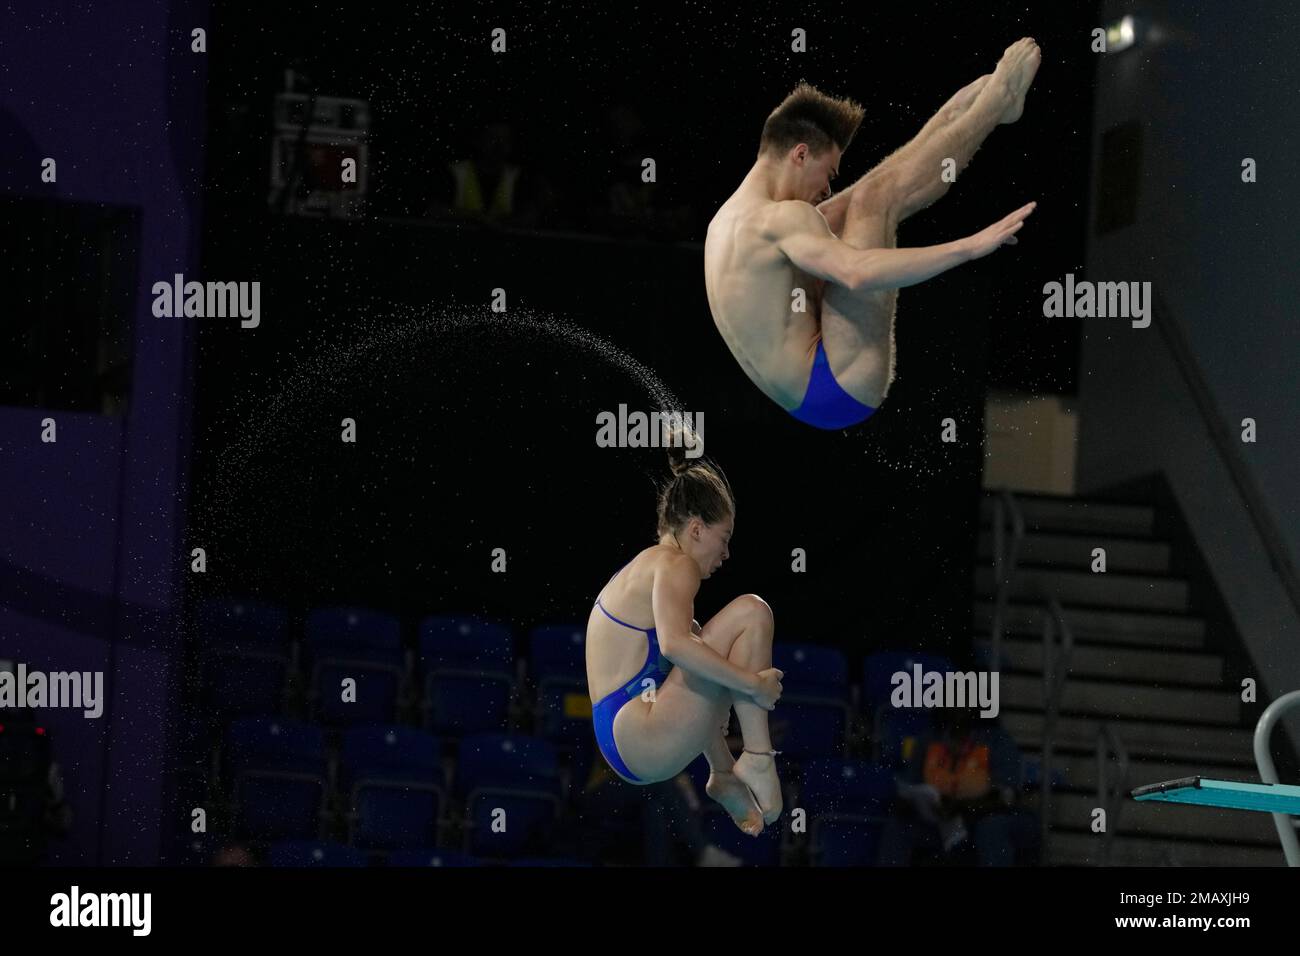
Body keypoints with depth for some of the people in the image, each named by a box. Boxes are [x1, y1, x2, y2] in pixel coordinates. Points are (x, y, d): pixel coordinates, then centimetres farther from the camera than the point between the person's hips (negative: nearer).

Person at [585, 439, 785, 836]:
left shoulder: (644, 565, 21)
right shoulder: (674, 565, -10)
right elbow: (675, 645, -31)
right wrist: (754, 683, -23)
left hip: (628, 747, 10)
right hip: (640, 738, -10)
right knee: (750, 613, -15)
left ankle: (724, 775, 24)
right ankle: (758, 759, -14)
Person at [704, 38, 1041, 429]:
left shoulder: (726, 221, 13)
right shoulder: (778, 218, -18)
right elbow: (857, 273, -35)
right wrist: (970, 246, -37)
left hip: (802, 397, 10)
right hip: (840, 393, -10)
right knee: (875, 198, -12)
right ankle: (999, 100, 4)